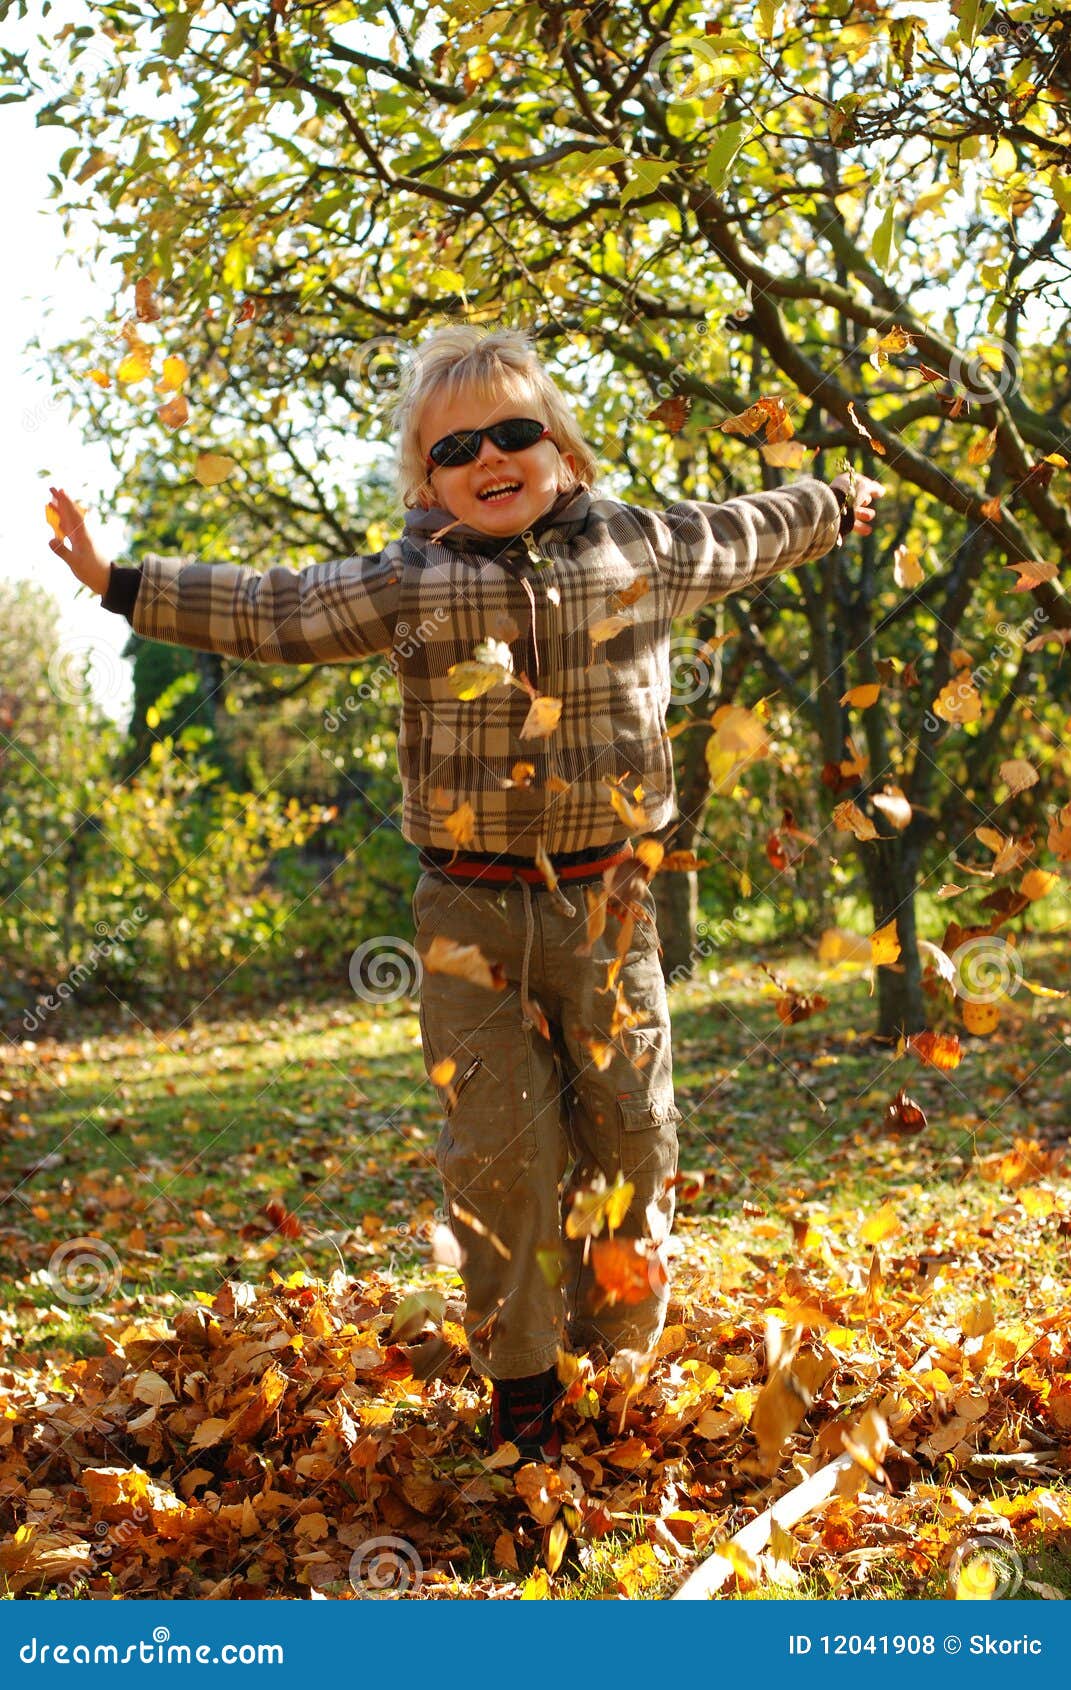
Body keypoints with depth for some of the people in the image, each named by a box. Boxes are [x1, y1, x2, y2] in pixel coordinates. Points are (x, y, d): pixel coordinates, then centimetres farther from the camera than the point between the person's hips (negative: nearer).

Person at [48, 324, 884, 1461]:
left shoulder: (643, 548, 5)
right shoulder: (406, 585, 1)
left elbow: (744, 535, 24)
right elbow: (268, 613, 7)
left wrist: (835, 505, 40)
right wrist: (123, 583, 5)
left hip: (607, 898, 2)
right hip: (472, 911, -1)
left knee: (630, 1132, 5)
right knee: (500, 1145, -2)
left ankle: (620, 1364, 24)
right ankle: (519, 1382, 14)